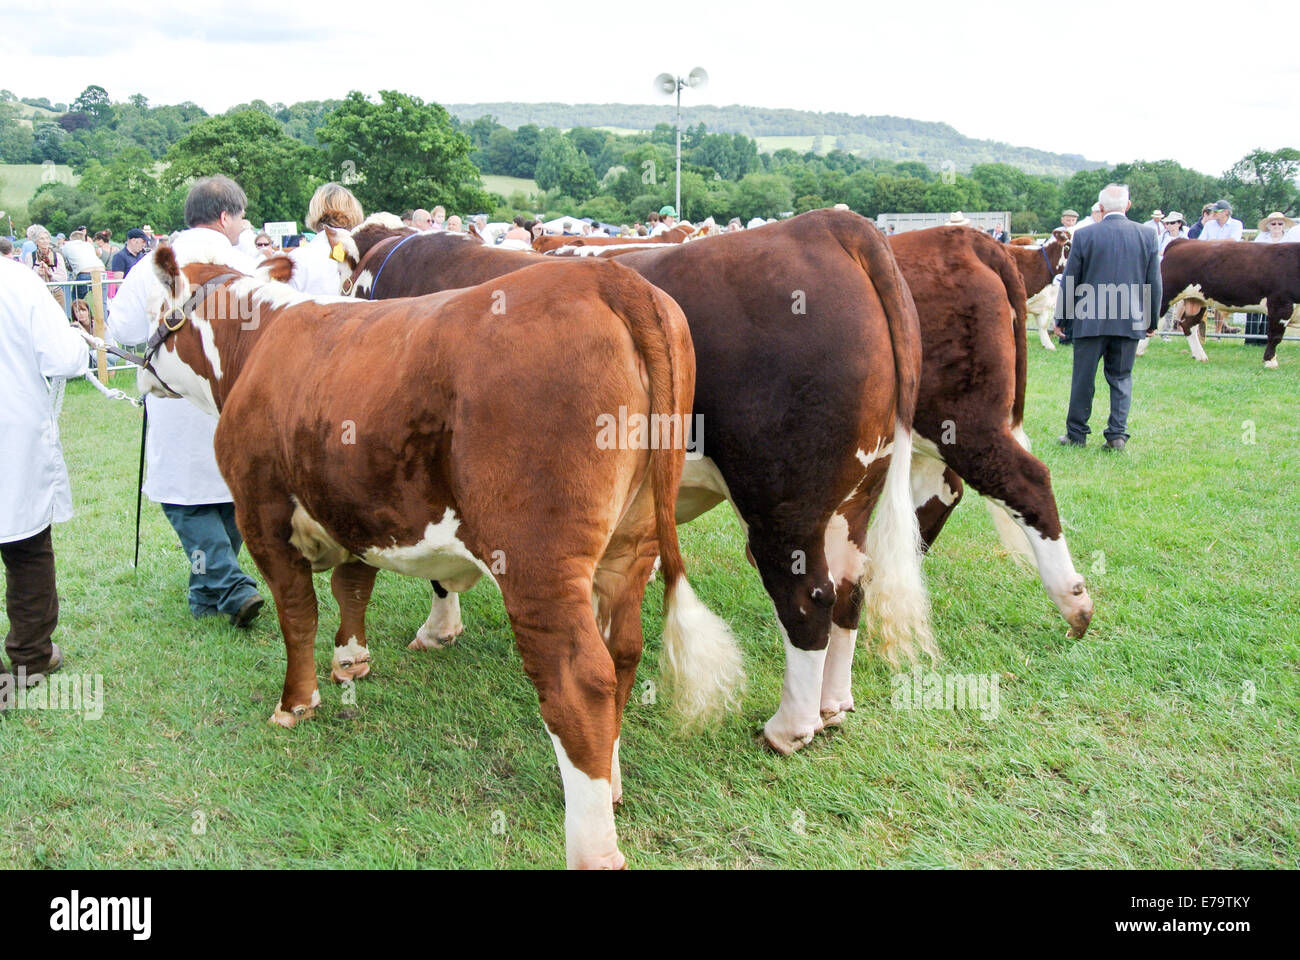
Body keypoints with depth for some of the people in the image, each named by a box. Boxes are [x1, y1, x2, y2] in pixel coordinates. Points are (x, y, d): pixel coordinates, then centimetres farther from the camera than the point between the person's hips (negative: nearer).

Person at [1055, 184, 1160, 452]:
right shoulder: (1147, 235, 2)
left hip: (1089, 320, -2)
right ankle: (1117, 434, 8)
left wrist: (1062, 319, 8)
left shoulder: (1084, 235, -5)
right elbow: (1154, 282, 6)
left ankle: (1076, 434, 14)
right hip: (1130, 321, 2)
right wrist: (1151, 321, 16)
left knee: (1083, 379, 6)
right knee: (1121, 379, 11)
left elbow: (1069, 281, -1)